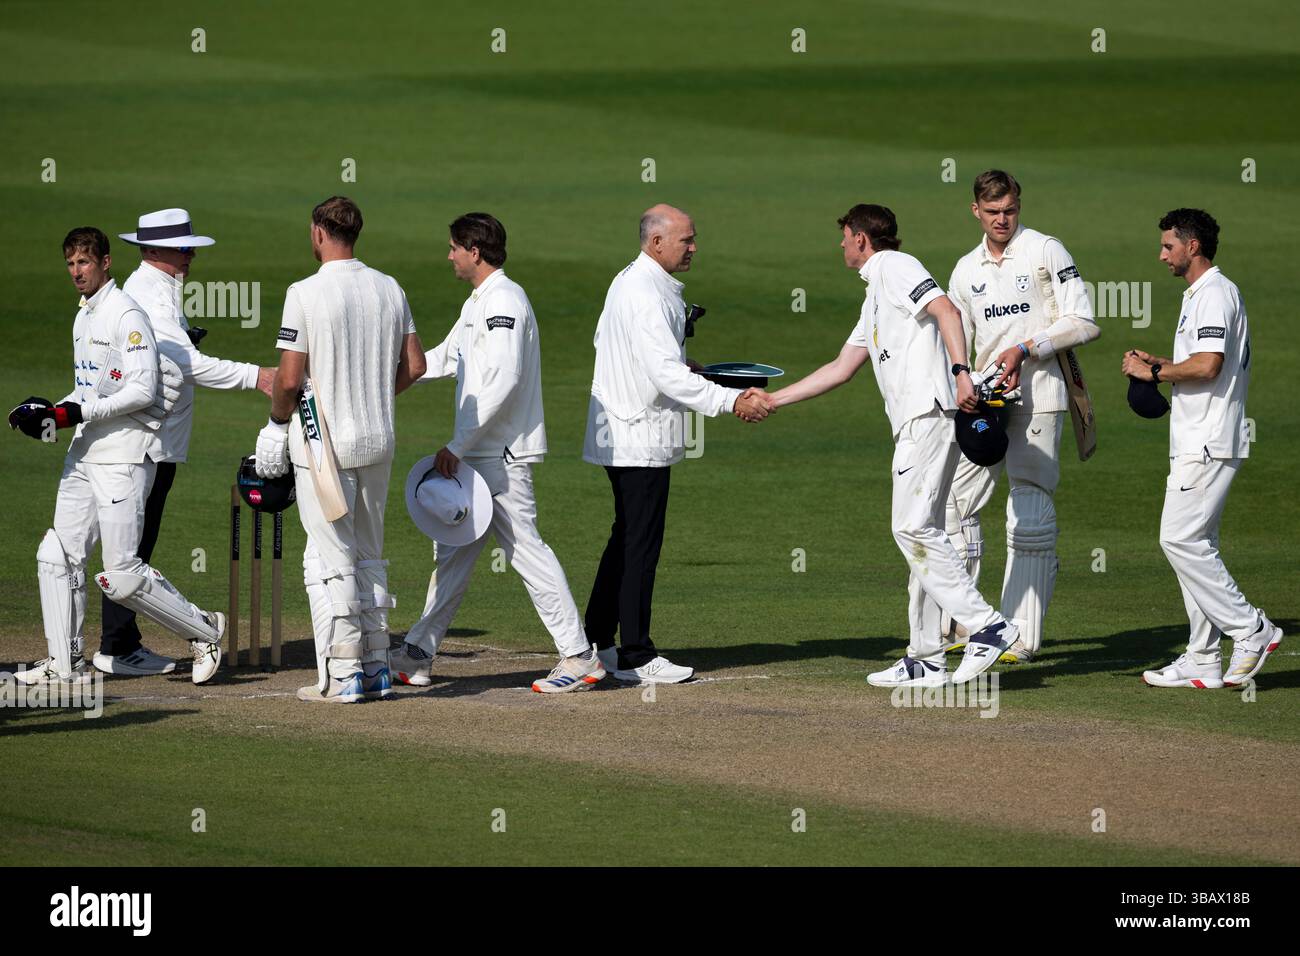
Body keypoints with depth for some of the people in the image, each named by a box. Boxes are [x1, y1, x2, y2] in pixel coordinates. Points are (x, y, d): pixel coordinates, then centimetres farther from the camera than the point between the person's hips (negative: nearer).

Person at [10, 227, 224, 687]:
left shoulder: (127, 315, -12)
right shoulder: (84, 318, 18)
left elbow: (143, 390, -18)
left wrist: (76, 414, -20)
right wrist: (53, 411, 8)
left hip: (125, 454, -9)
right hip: (85, 453, 9)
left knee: (122, 574, -10)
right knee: (58, 556, 4)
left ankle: (203, 629, 6)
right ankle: (65, 662, 11)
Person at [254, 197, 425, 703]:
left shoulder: (307, 293, -14)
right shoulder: (390, 289, 5)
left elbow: (290, 378, -16)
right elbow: (414, 365, 8)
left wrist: (277, 422, 1)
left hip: (324, 440, -6)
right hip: (379, 441, 6)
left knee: (330, 559, -2)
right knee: (369, 556, 16)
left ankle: (341, 676, -3)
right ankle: (375, 667, 16)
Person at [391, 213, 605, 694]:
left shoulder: (504, 300, -15)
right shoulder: (477, 302, 17)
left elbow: (502, 383, -23)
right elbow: (443, 360, 30)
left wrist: (457, 445, -22)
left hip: (502, 455, -10)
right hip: (475, 456, 10)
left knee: (526, 550, -9)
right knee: (453, 553, 13)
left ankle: (579, 657, -6)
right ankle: (418, 656, 19)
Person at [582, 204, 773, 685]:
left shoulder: (628, 281, 12)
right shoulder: (646, 297, -21)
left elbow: (604, 339, 26)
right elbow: (667, 375, -28)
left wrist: (678, 364, 21)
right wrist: (730, 401, -31)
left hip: (619, 435, 11)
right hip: (639, 439, -11)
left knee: (627, 538, 17)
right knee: (640, 543, -6)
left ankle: (595, 644, 23)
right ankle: (635, 656, -3)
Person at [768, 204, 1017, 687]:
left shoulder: (895, 267, 0)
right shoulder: (874, 295, 29)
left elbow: (946, 310, -16)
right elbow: (841, 368, 32)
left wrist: (960, 371, -30)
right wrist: (770, 400, 32)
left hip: (929, 411, -10)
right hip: (913, 423, 10)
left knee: (913, 526, -15)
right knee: (917, 530, 8)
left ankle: (986, 625, -17)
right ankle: (926, 660, 9)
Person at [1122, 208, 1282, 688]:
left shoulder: (1214, 294, -13)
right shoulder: (1198, 294, 20)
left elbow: (1208, 365, -24)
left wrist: (1156, 372, -12)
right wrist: (1157, 365, 15)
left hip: (1210, 444, -11)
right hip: (1197, 444, 11)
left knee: (1180, 539, -13)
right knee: (1193, 544, 9)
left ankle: (1250, 629, -8)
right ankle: (1203, 661, 9)